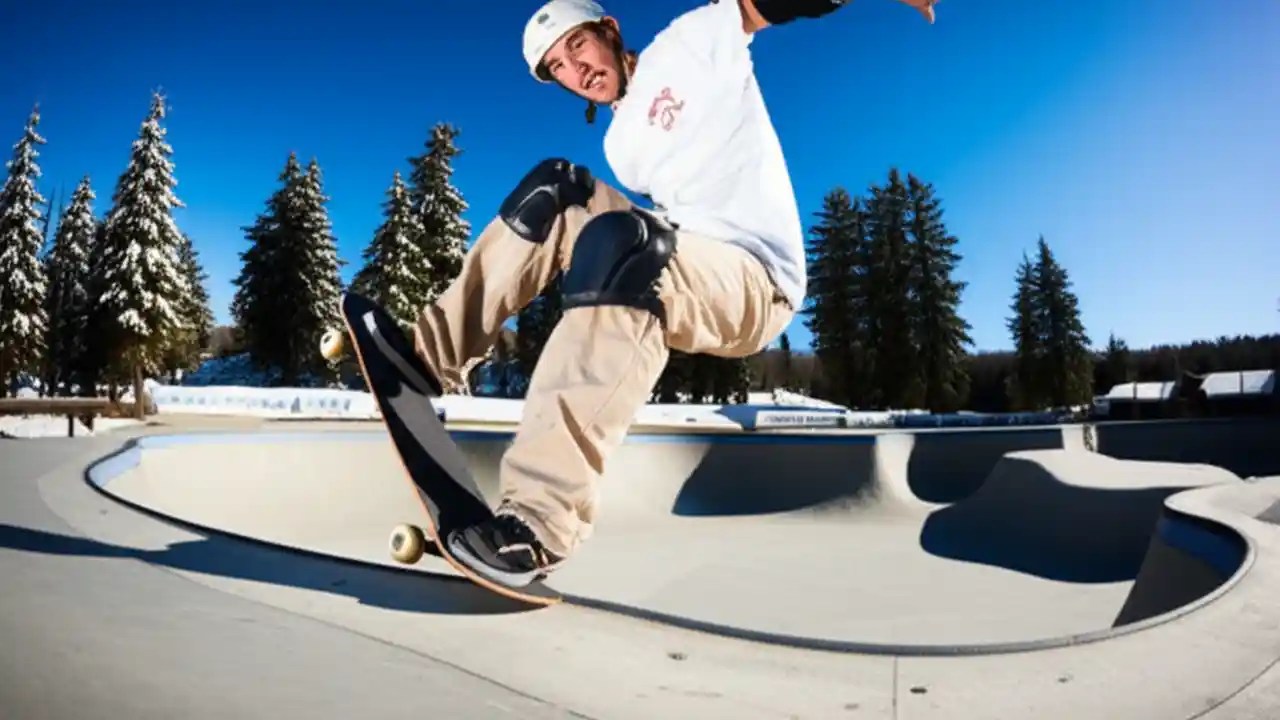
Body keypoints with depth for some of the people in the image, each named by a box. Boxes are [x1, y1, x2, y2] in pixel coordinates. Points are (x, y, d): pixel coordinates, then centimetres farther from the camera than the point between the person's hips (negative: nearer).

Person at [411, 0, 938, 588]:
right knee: (556, 189, -3)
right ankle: (438, 348, -7)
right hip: (682, 273, 7)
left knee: (620, 239, -35)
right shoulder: (621, 145, 22)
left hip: (757, 284, -6)